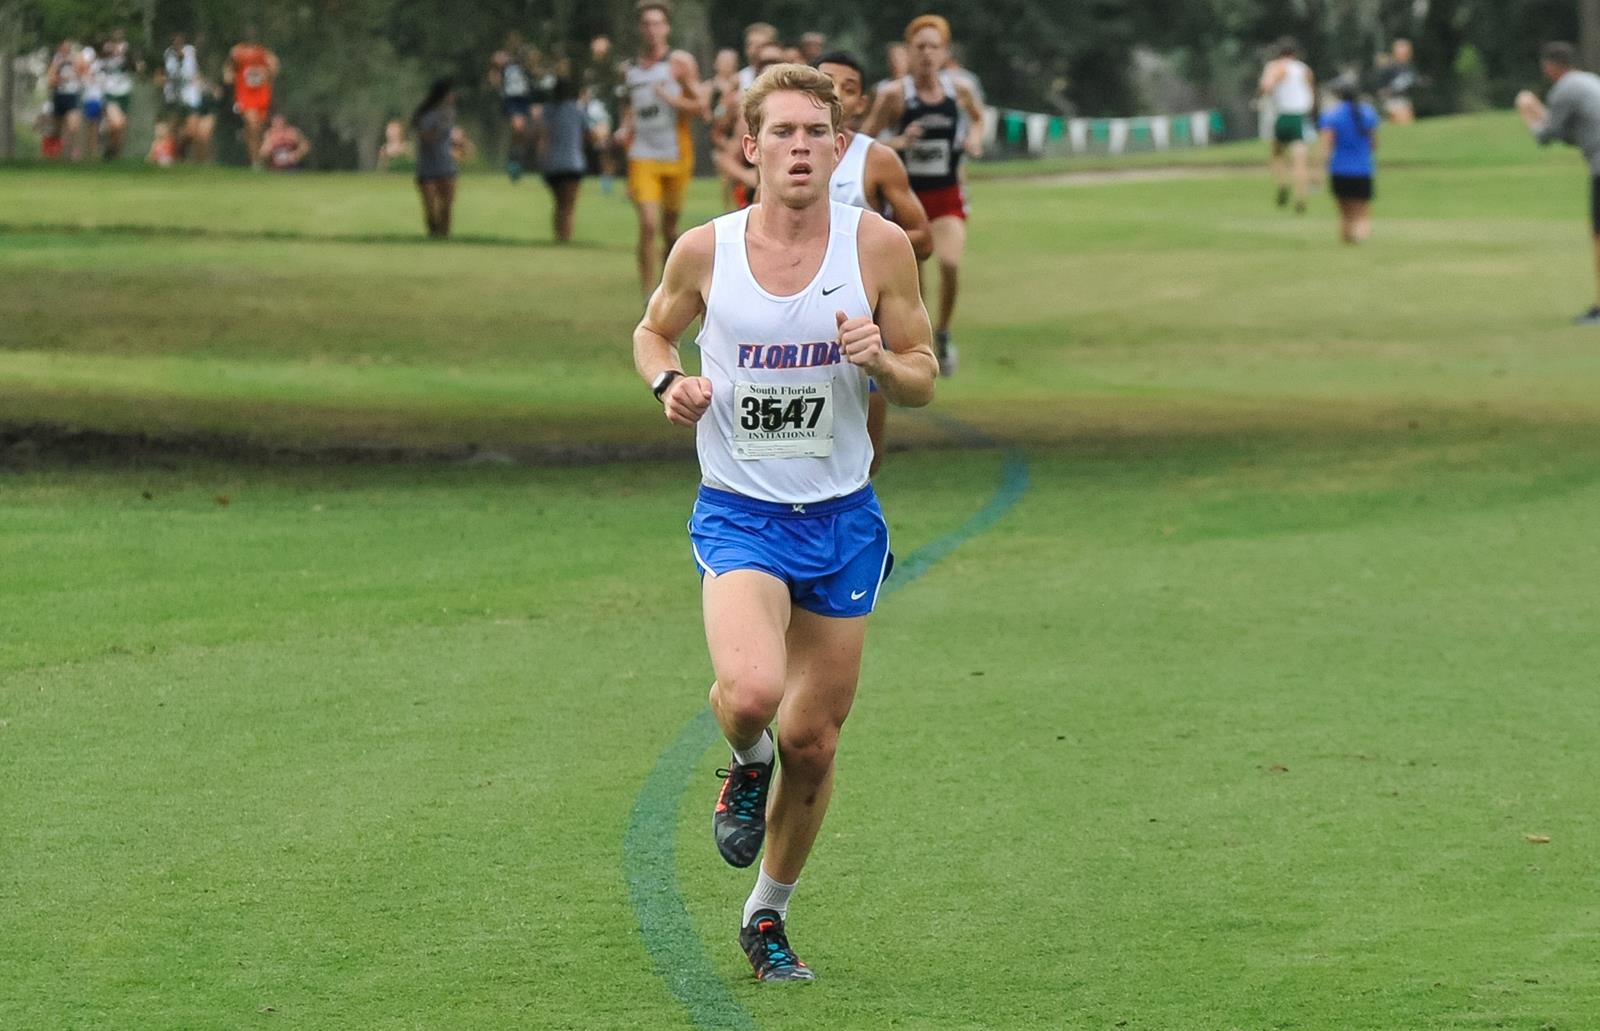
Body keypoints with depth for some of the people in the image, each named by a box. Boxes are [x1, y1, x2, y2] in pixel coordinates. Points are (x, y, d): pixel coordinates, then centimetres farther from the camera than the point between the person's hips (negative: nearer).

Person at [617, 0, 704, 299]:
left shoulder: (680, 62, -1)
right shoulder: (629, 69, 10)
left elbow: (700, 107, -5)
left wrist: (672, 99, -22)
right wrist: (625, 128, 7)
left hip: (676, 155, -1)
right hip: (642, 158, 1)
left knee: (670, 228, 10)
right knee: (648, 225, -14)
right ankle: (648, 298, -13)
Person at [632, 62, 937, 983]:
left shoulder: (880, 247, -4)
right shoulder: (705, 250, -4)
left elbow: (924, 380, 4)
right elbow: (653, 329, 15)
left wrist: (880, 361, -18)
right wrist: (668, 381, -7)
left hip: (842, 518, 2)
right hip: (739, 514, -2)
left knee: (813, 741, 7)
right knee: (751, 691, -28)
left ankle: (769, 915, 30)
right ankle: (747, 765, 11)